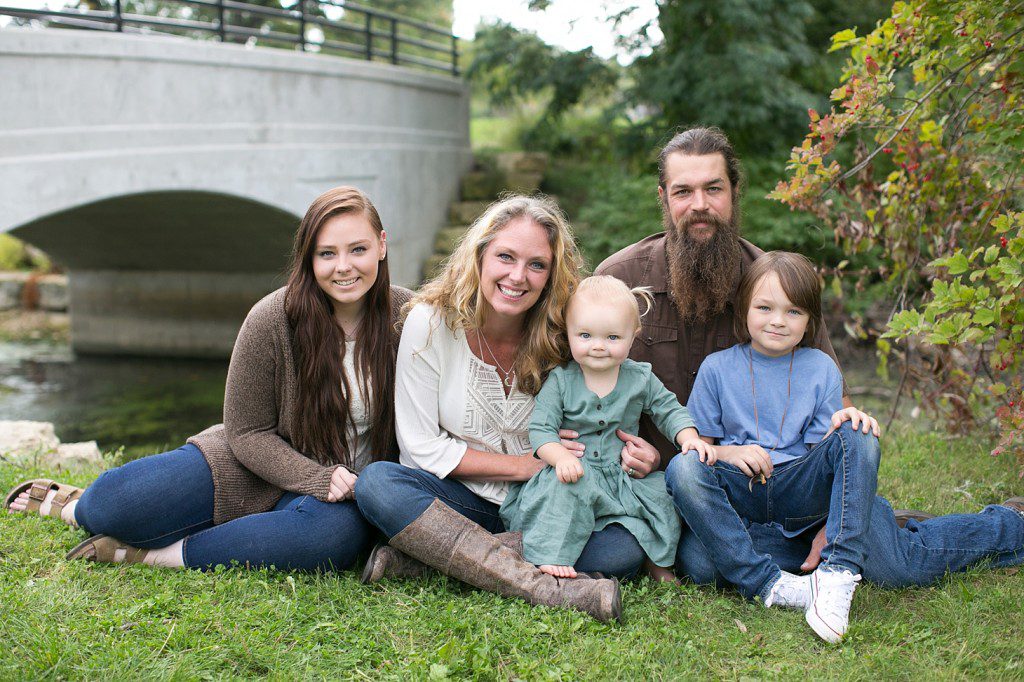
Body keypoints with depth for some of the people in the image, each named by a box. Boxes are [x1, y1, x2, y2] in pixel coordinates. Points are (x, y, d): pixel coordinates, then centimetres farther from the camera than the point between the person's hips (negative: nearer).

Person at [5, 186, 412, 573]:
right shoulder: (272, 320, -14)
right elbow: (247, 433, -8)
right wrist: (319, 478, -23)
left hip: (347, 489, 0)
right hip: (251, 463, 0)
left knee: (341, 531, -39)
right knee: (113, 504, -19)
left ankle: (157, 554, -24)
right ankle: (78, 507, 24)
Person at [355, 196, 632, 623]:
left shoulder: (560, 336, -4)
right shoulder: (430, 323, -10)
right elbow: (421, 447, -9)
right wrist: (526, 465, -13)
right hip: (459, 499, -2)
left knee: (625, 547, -25)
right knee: (376, 482, -31)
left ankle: (424, 557, -22)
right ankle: (540, 586, -36)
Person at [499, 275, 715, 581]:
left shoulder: (640, 378, 2)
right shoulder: (560, 381, -6)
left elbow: (670, 410, 11)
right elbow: (540, 428, -10)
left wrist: (690, 439, -9)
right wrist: (561, 456, -30)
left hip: (626, 477, 3)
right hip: (577, 472, -3)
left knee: (665, 492, -14)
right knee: (567, 485, -34)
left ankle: (659, 561, 8)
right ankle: (550, 557, -29)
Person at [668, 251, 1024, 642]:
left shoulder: (821, 369, 4)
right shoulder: (717, 368, 3)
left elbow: (825, 451, 3)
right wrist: (730, 453, -17)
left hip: (801, 488, 0)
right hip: (742, 492, 0)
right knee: (683, 469, -32)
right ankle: (768, 583, -30)